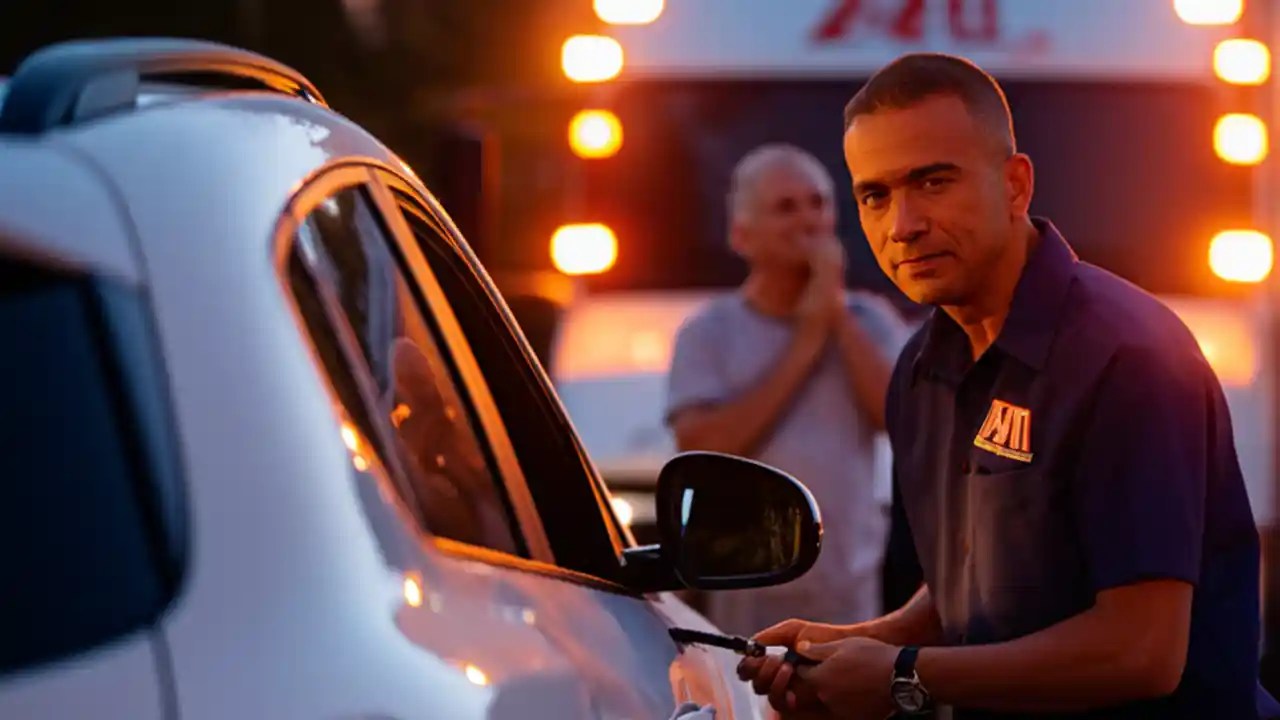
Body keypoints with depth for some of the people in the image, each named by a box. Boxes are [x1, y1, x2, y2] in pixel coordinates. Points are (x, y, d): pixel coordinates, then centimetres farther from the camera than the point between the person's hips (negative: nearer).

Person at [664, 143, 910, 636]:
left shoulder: (869, 320, 8)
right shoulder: (710, 333, -1)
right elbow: (703, 449, -15)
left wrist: (840, 319, -8)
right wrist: (805, 345, -12)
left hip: (852, 593, 3)